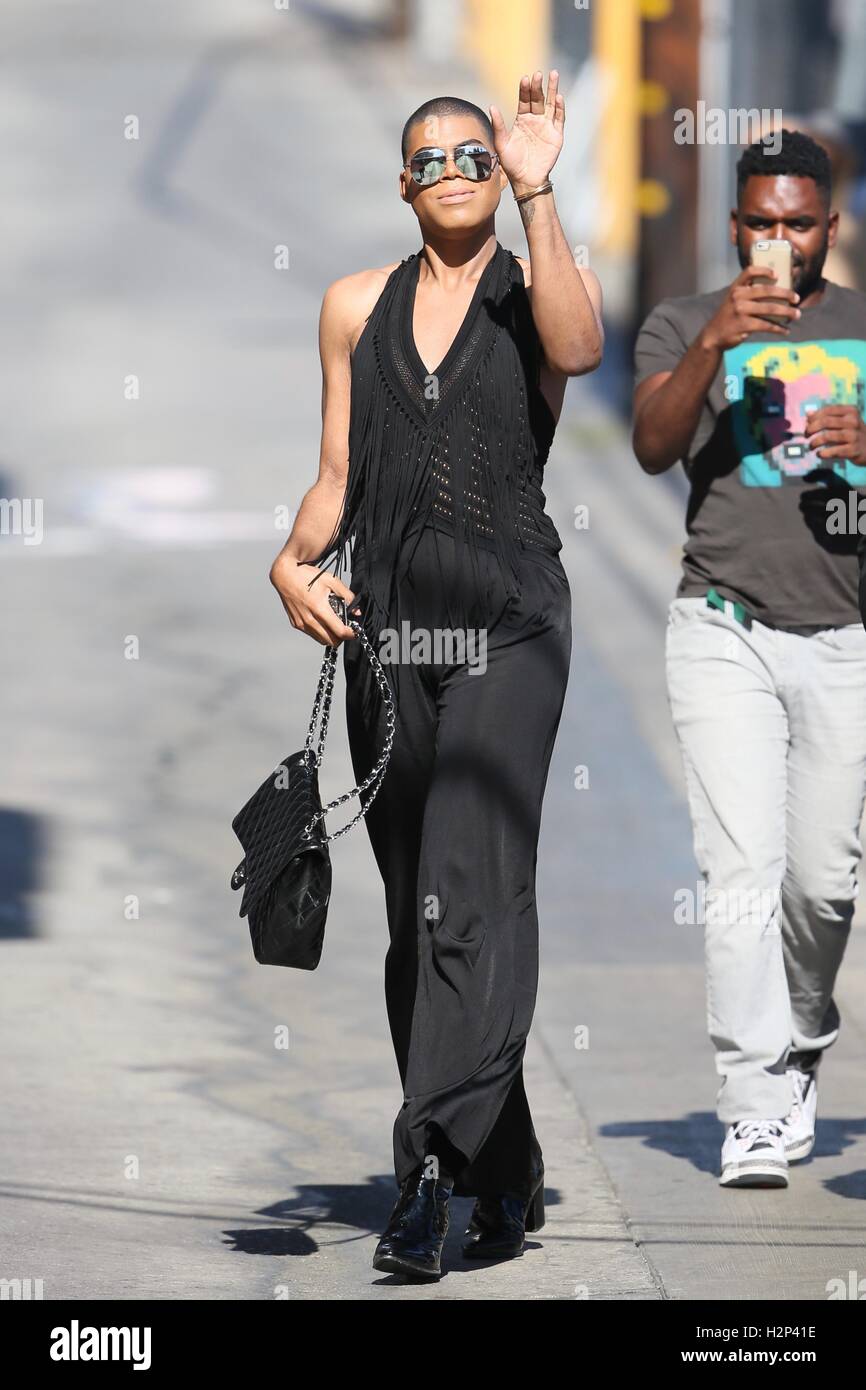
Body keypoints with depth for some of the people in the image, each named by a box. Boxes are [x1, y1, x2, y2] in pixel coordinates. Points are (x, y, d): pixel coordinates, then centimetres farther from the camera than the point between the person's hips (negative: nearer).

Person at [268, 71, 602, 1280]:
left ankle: (431, 1169, -23)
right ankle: (507, 1177, 17)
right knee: (420, 910, 6)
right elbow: (340, 474, 16)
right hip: (387, 623, 4)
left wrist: (537, 192, -22)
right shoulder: (357, 307, 14)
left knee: (468, 895, -17)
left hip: (508, 620, -4)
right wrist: (297, 560, -3)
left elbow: (576, 349, -20)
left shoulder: (543, 288, 5)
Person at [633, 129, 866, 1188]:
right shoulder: (684, 326, 6)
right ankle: (755, 1109, -14)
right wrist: (713, 343, -24)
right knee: (742, 871, -13)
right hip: (725, 634, -2)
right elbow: (652, 447, -10)